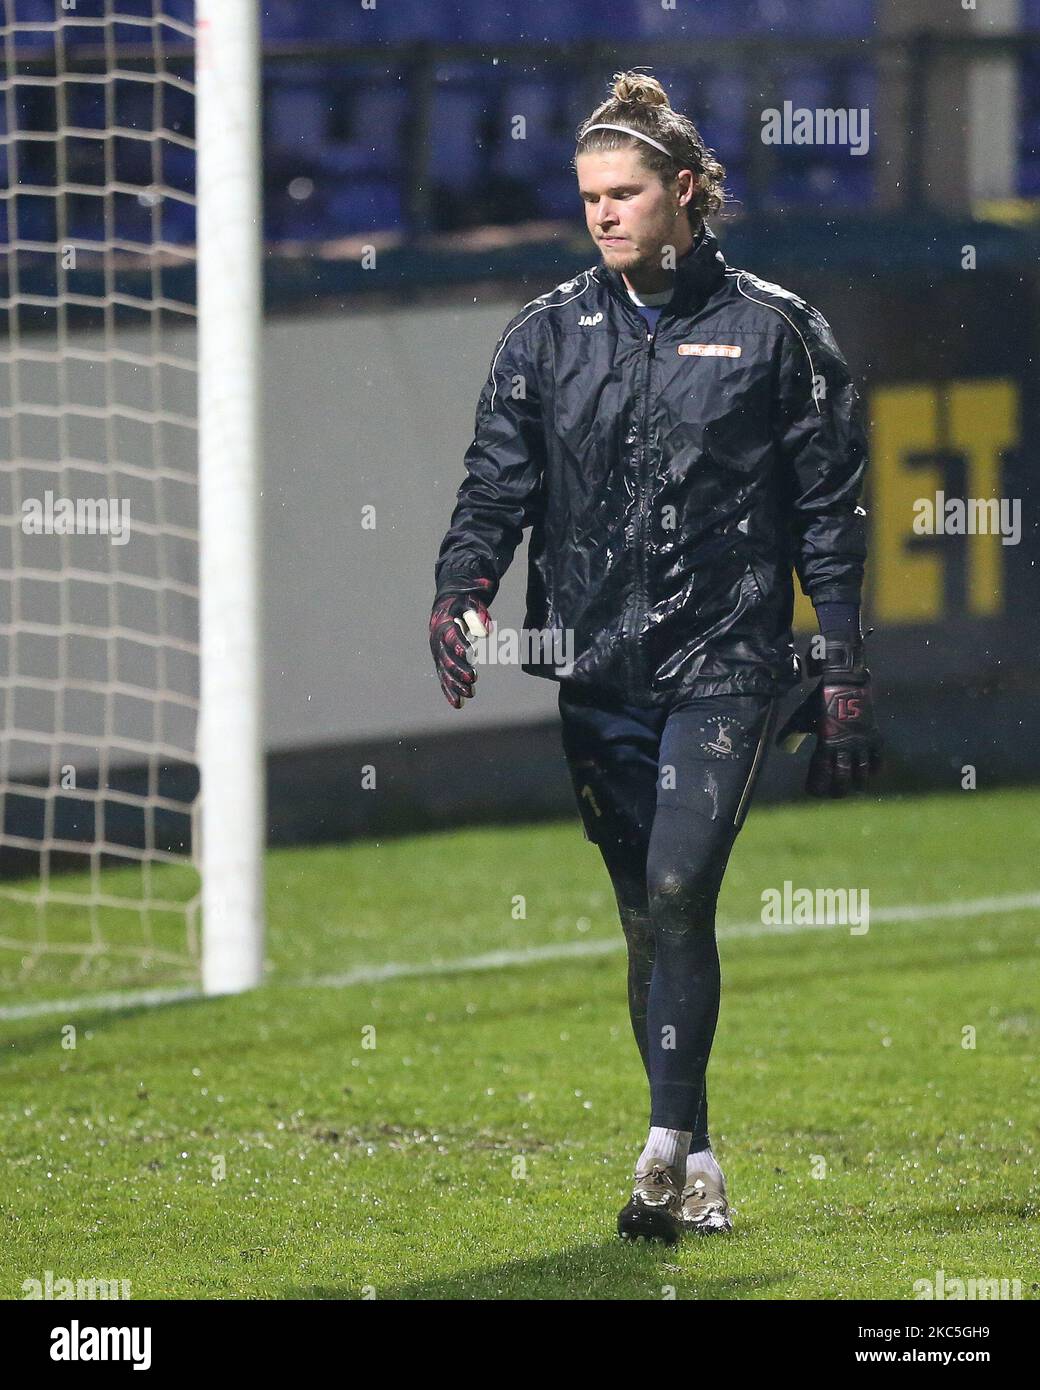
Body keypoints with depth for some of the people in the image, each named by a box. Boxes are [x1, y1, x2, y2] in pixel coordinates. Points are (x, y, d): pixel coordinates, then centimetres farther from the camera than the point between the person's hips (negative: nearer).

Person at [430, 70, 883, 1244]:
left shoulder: (773, 330, 1)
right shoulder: (548, 334, 8)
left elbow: (829, 516, 4)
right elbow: (497, 482, 3)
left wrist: (845, 679, 0)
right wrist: (459, 592, -16)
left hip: (726, 661, -3)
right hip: (595, 665, 4)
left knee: (678, 891, -18)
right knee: (646, 919, 7)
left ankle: (666, 1147, -15)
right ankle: (695, 1173, 15)